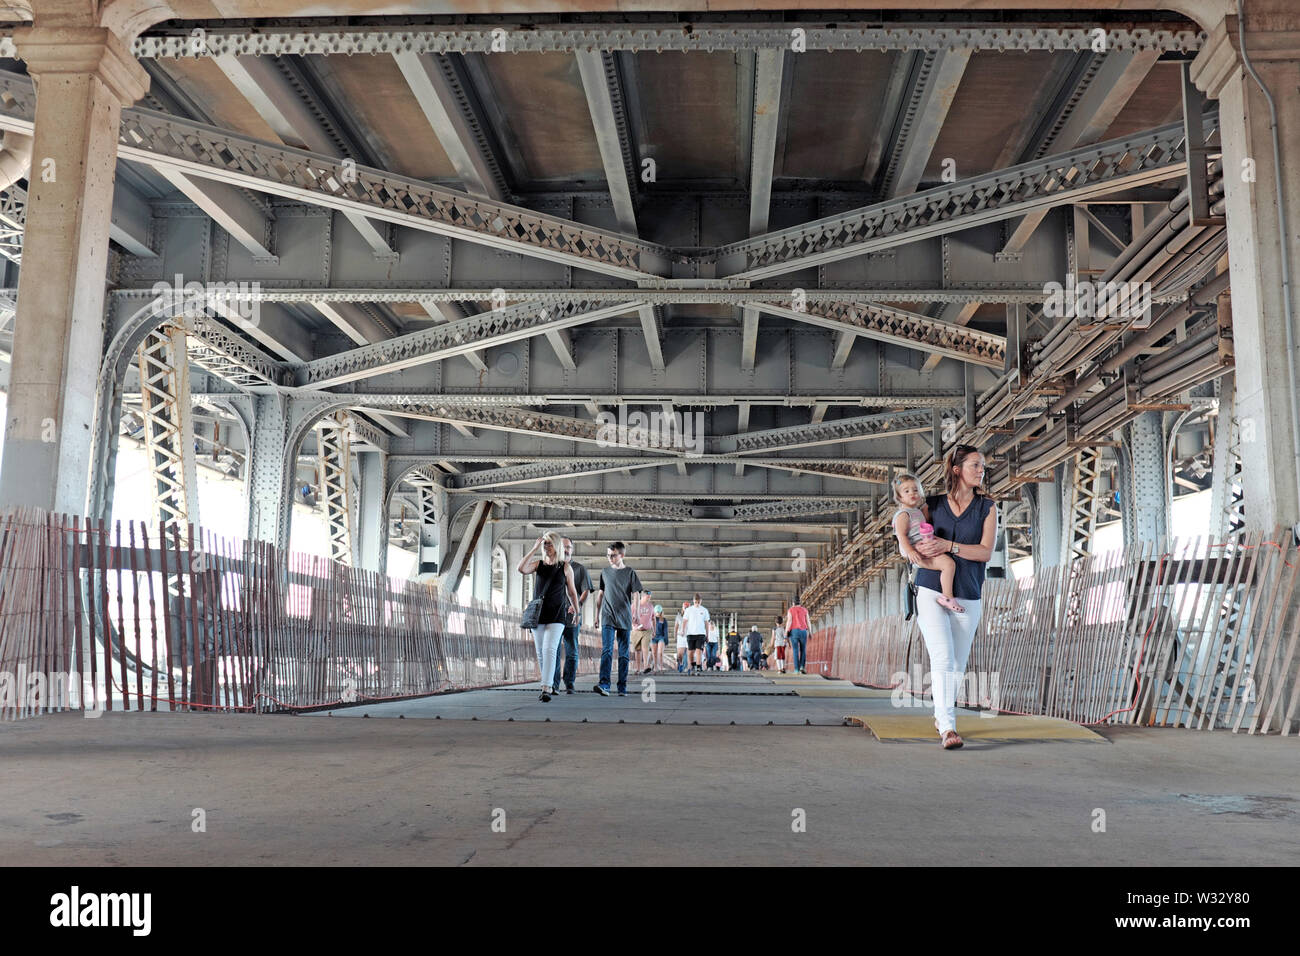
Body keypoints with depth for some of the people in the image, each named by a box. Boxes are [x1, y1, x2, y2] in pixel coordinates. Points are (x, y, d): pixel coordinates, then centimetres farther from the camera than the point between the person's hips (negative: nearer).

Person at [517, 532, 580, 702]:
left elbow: (571, 592, 12)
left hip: (557, 614, -3)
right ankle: (548, 684, 22)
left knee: (549, 650, -17)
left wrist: (576, 610, 20)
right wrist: (534, 549, -11)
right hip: (538, 612, 3)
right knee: (540, 652, 8)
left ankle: (546, 690, -23)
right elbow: (522, 569, -14)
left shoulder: (565, 567, 2)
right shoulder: (539, 564, 7)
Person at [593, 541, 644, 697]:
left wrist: (633, 610, -18)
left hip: (624, 618, -1)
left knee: (623, 653, 4)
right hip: (607, 618, 1)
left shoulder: (630, 573, 3)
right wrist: (597, 615, 15)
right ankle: (604, 685, -23)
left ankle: (622, 687, 9)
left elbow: (636, 595, -1)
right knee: (606, 650, -13)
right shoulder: (605, 572, 11)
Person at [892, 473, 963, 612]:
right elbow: (901, 535, -18)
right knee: (949, 563, -25)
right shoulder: (903, 515, -9)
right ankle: (947, 597, -24)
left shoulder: (917, 511, 23)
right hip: (918, 553, -11)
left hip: (925, 551, 11)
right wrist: (910, 551, -33)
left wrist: (926, 508, 20)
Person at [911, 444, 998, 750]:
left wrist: (948, 545, -18)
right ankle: (948, 729, -18)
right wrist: (919, 548, -7)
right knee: (942, 658, -15)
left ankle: (941, 715, 34)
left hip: (967, 597, 1)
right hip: (931, 590, -1)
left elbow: (985, 552, -7)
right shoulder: (933, 504, 5)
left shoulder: (987, 507, 4)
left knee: (958, 664, 10)